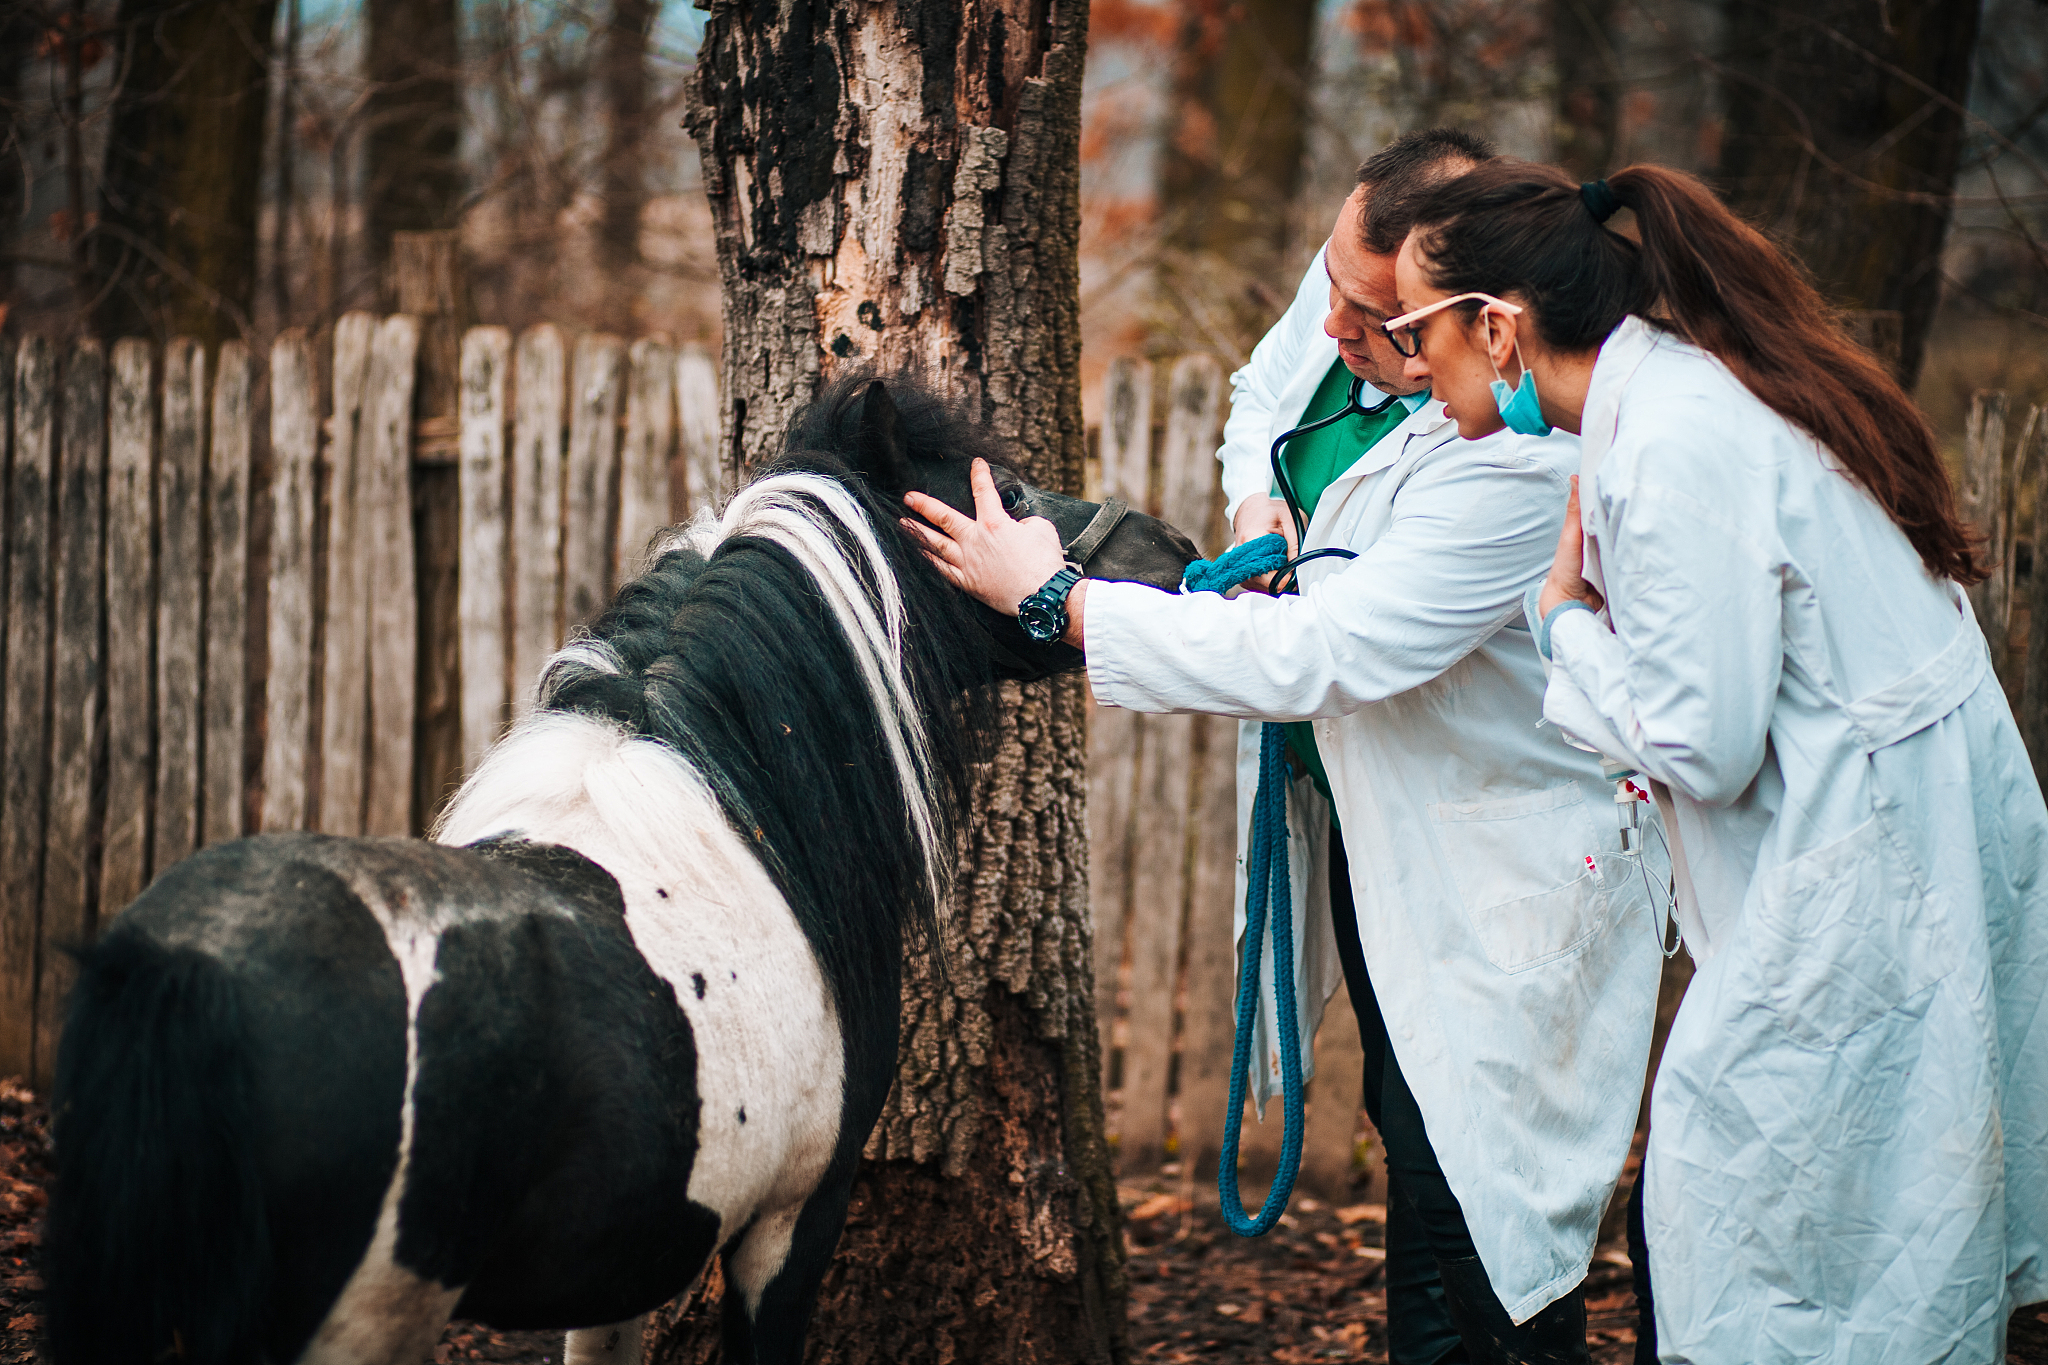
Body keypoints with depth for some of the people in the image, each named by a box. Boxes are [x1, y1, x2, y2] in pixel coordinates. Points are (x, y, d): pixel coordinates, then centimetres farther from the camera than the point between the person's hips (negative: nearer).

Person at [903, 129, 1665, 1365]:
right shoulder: (1354, 276, -7)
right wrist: (1260, 505, -6)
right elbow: (1268, 388, 18)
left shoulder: (1525, 462, -33)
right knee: (1411, 1132, 22)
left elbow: (1320, 658, -35)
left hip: (1497, 873, -9)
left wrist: (1054, 598, -29)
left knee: (1473, 1201, -6)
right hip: (1363, 812, 9)